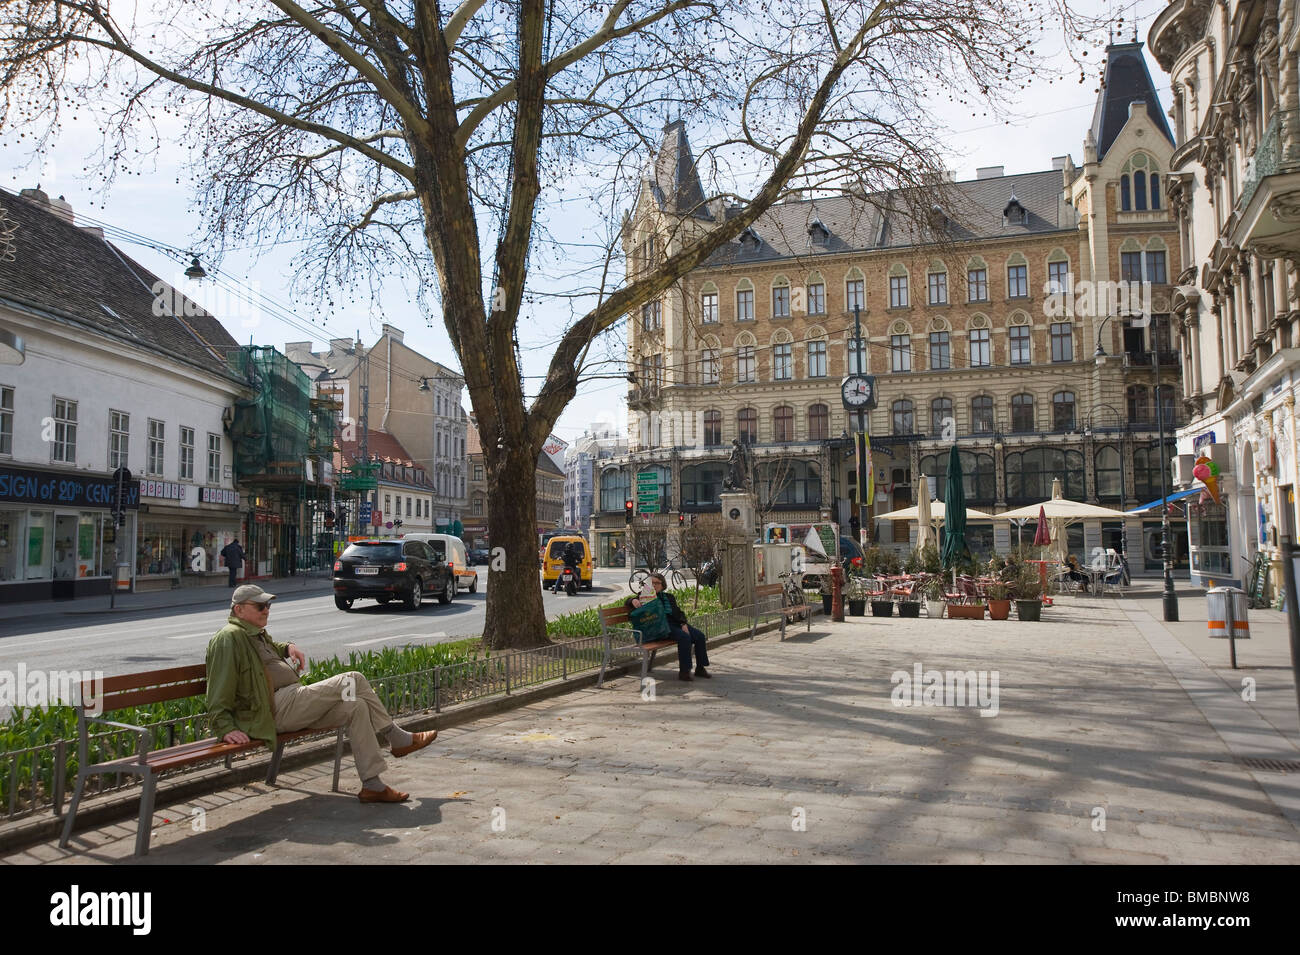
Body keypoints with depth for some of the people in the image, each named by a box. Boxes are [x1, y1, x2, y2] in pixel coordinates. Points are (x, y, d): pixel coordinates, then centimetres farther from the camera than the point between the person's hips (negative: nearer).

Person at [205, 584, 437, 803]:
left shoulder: (257, 633, 22)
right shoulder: (229, 638, -8)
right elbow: (219, 695, -13)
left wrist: (287, 647, 26)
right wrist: (226, 729, -23)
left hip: (292, 705, 11)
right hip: (277, 709, -11)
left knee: (356, 707, -6)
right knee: (353, 680, -17)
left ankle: (372, 786, -3)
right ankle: (399, 739, -4)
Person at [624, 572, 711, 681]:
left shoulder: (669, 597, 26)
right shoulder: (645, 597, 15)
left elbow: (679, 612, 19)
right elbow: (627, 602, 9)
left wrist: (684, 624, -1)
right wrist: (633, 600, -16)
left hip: (676, 623, 6)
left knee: (700, 636, -14)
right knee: (685, 637, -31)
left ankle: (700, 668, -5)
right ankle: (683, 672, -28)